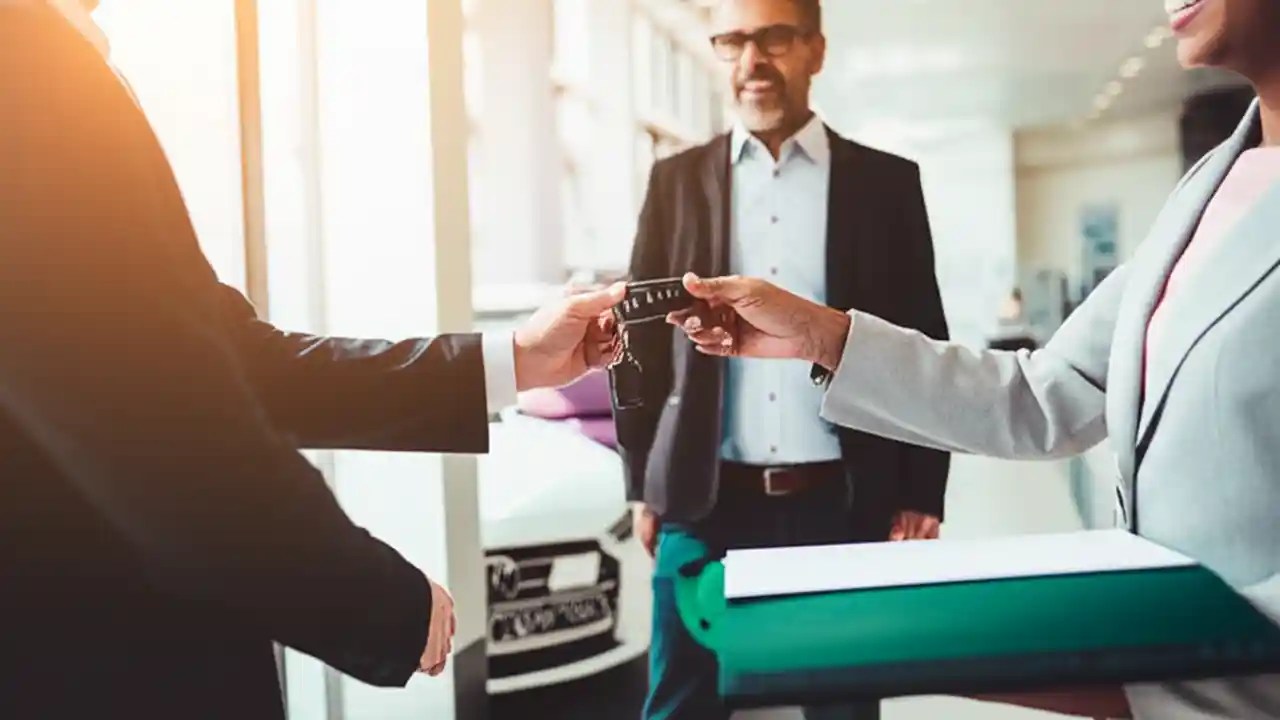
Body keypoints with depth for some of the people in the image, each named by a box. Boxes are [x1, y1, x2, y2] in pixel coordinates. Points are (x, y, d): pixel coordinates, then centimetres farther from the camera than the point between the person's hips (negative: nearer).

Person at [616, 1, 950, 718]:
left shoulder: (887, 181, 4)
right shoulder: (677, 180, 7)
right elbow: (645, 340, 8)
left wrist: (922, 494, 0)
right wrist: (644, 486, 5)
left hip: (844, 503, 0)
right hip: (705, 504, 1)